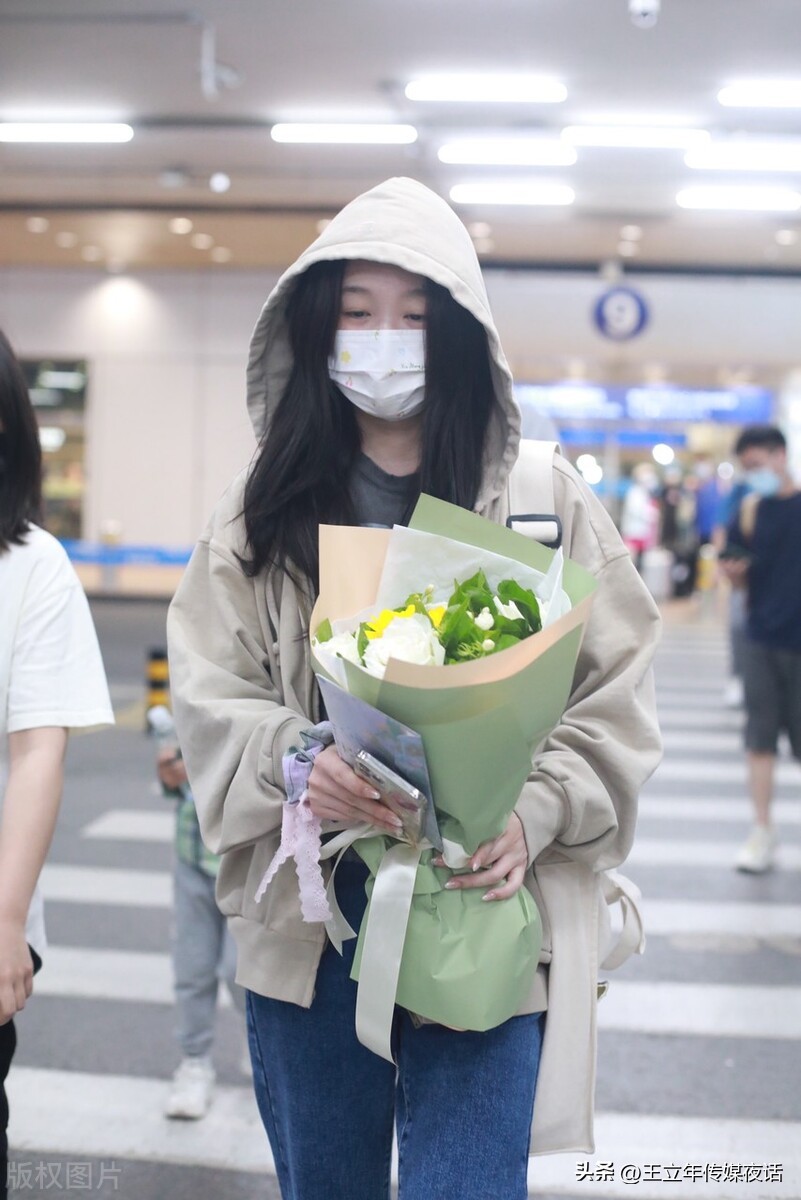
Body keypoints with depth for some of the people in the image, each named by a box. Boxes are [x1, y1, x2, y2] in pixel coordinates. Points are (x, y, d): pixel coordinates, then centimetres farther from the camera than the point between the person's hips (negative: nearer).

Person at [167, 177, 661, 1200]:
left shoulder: (549, 502, -1)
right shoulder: (264, 510, 4)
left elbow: (614, 703, -1)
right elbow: (210, 696, 0)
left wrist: (533, 816, -18)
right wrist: (297, 762, -20)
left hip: (486, 919, -2)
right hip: (304, 919, 2)